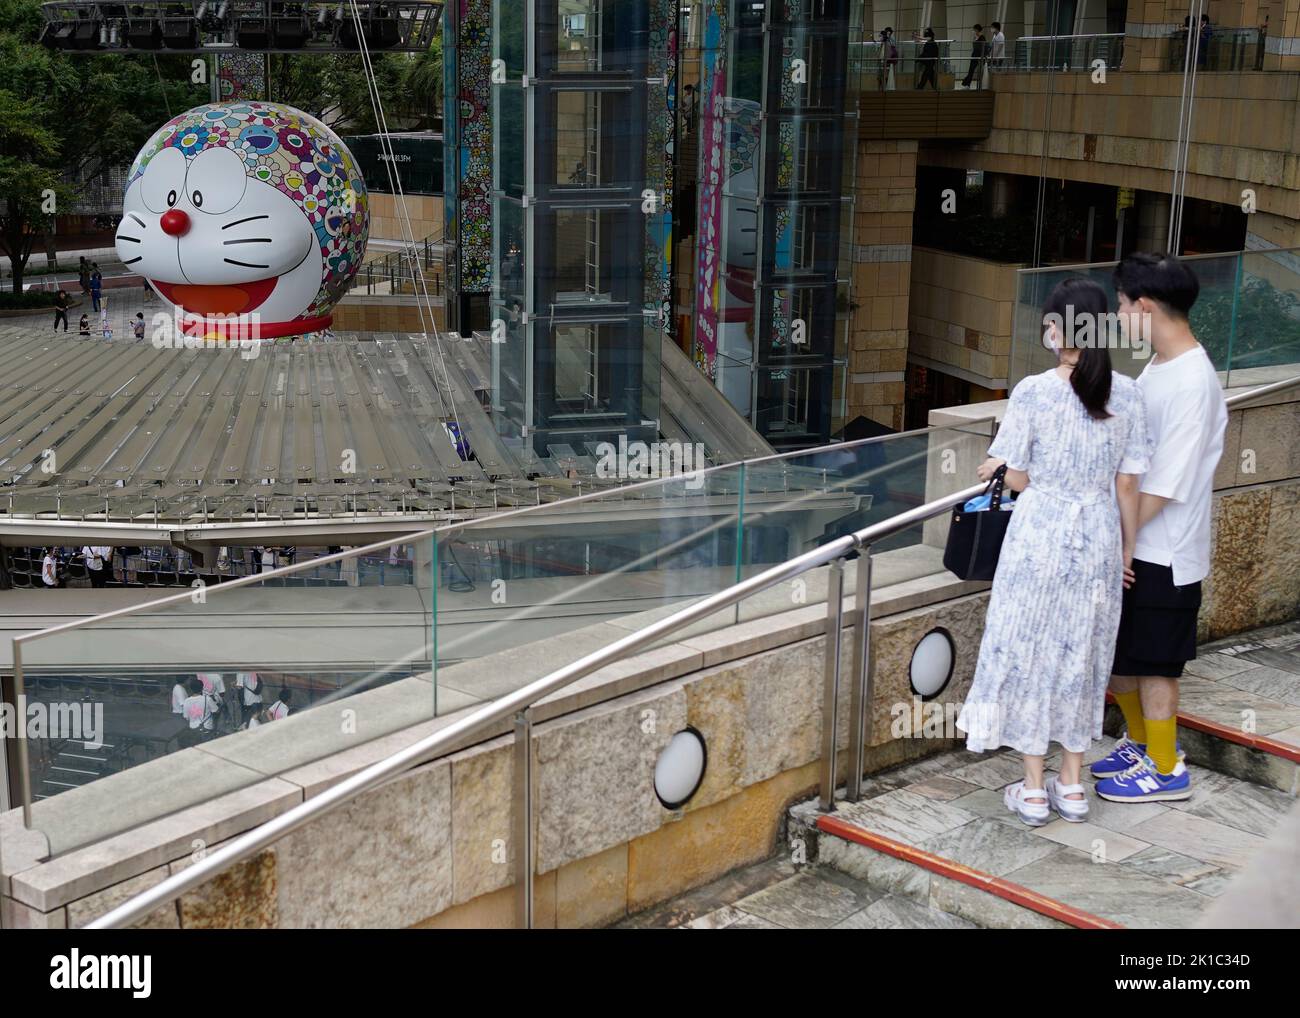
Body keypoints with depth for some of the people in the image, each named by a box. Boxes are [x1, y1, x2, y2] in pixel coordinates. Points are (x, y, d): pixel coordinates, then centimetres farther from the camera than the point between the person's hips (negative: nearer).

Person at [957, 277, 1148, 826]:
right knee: (1082, 652, 15)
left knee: (1032, 651, 8)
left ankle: (1033, 790, 14)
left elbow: (1018, 478, -8)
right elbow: (1127, 484, 0)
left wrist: (996, 467, 15)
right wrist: (1128, 549, 11)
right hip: (1099, 536, 4)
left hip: (1041, 534, -4)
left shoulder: (1033, 392, -14)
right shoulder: (1126, 393, -3)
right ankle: (1072, 786, 24)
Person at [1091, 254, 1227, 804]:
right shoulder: (1156, 369, 7)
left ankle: (1165, 769, 21)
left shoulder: (1193, 383, -22)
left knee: (1153, 664, 5)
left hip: (1163, 556, -9)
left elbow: (1165, 486, -22)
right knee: (1115, 654, 18)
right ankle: (1140, 743, 37)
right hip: (1130, 546, 9)